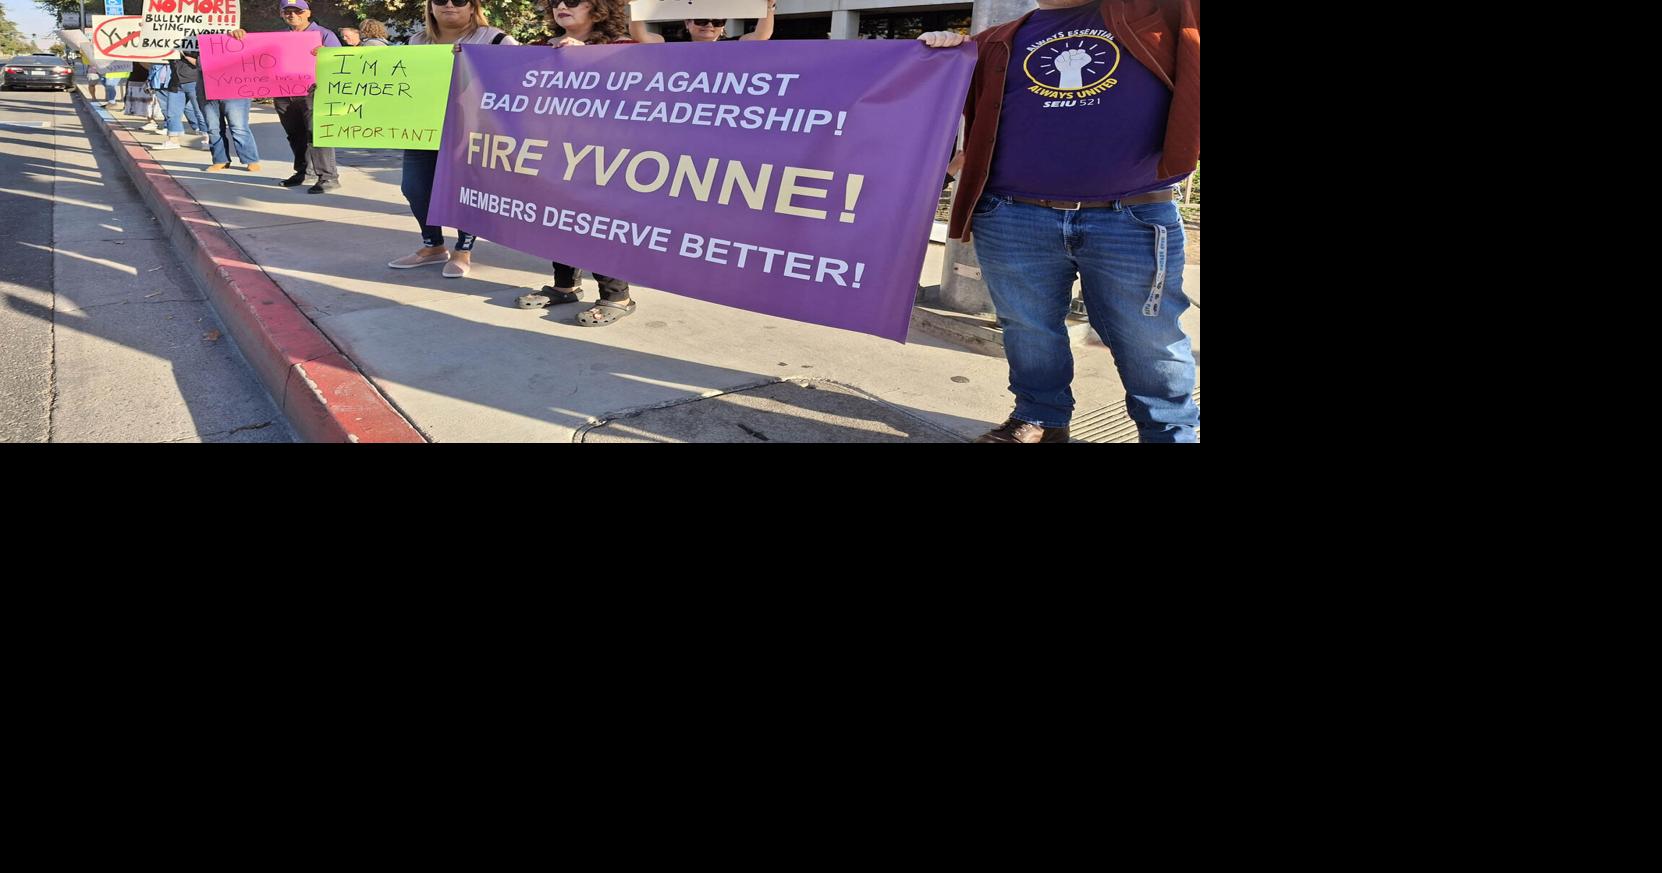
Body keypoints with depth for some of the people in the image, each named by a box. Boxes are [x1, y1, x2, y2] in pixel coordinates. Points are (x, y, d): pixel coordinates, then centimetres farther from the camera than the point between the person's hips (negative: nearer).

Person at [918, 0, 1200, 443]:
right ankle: (1039, 418, 27)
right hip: (1013, 223, 2)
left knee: (1148, 341, 5)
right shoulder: (999, 43, 15)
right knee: (1028, 333, 10)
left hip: (1135, 221, -1)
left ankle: (1171, 432, 19)